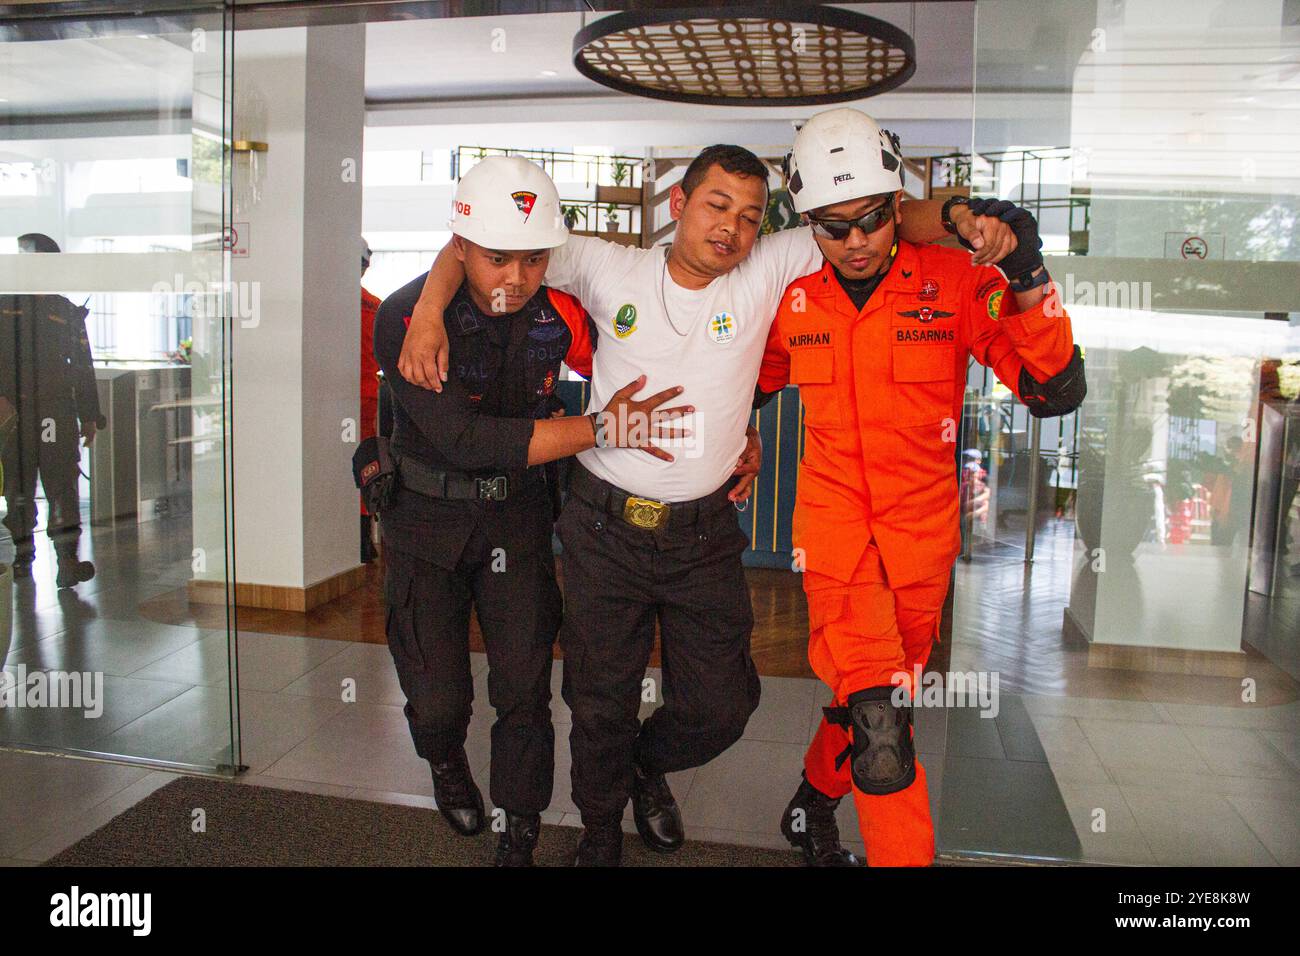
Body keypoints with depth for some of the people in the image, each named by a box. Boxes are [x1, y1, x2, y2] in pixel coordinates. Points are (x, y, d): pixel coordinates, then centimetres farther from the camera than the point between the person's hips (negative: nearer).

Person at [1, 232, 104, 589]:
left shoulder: (67, 311, 15)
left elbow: (82, 365, 17)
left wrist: (89, 415, 13)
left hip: (58, 410, 0)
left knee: (63, 484, -7)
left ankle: (68, 560, -12)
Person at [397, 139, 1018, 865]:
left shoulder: (765, 275, -3)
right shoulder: (611, 269, -4)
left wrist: (956, 220, -18)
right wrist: (430, 311, -14)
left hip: (705, 537, 1)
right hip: (606, 531, -1)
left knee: (720, 708, 10)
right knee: (601, 705, 13)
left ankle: (648, 764, 46)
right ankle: (601, 836, 42)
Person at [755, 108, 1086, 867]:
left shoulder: (958, 283, -8)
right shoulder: (795, 304, -1)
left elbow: (1058, 393, -16)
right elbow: (756, 386, 20)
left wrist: (1029, 280, -26)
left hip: (923, 534, 1)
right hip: (833, 526, -1)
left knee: (873, 700, 17)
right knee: (880, 717, -15)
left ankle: (814, 806, 44)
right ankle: (905, 854, 6)